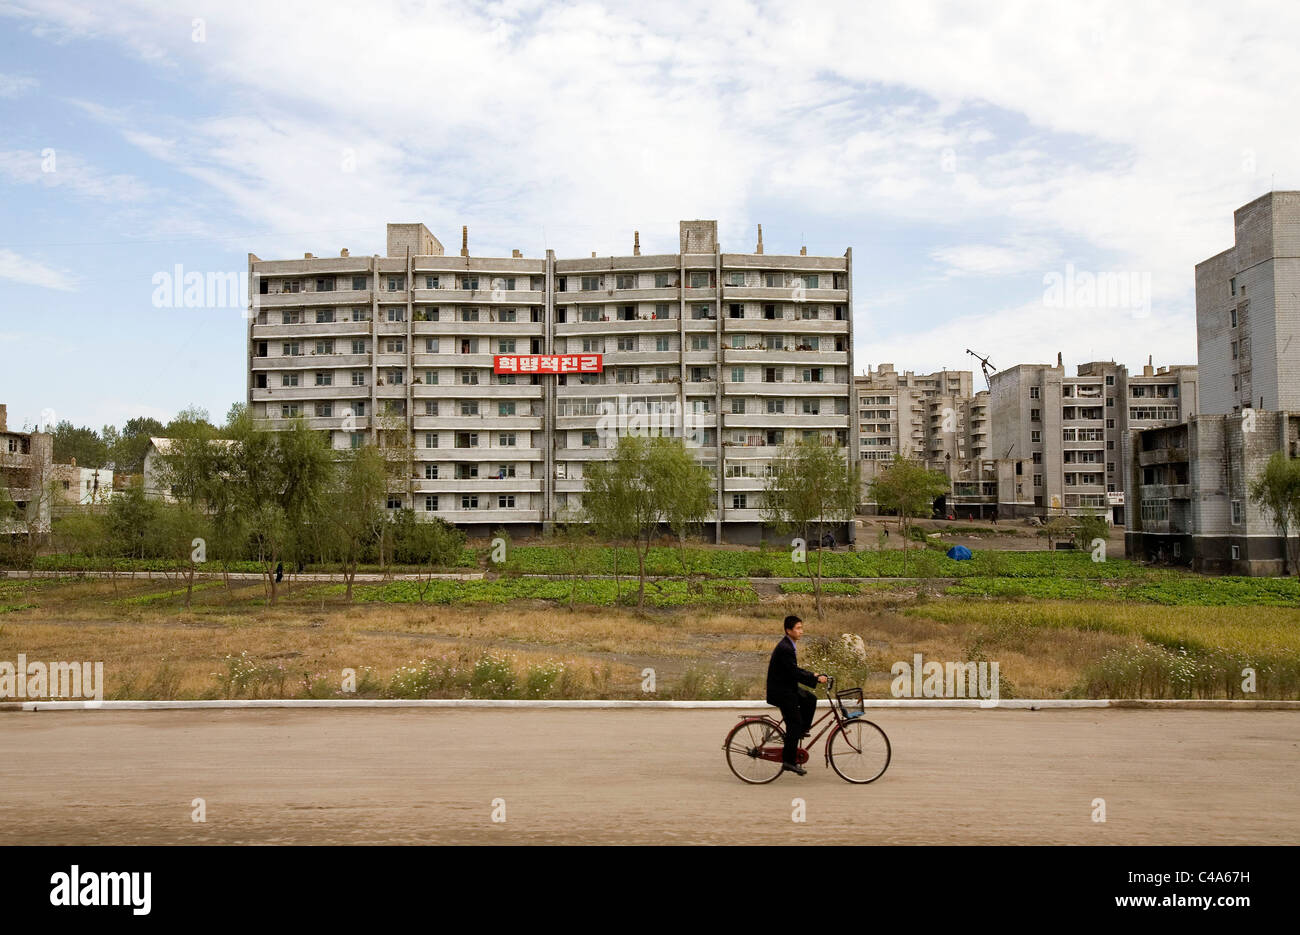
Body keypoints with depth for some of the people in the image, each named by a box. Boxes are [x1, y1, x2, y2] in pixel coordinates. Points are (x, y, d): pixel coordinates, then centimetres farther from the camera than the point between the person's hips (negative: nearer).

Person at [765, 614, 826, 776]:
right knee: (794, 724, -7)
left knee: (810, 699, 6)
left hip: (787, 687, 10)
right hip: (780, 692, -10)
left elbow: (795, 670, 19)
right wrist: (816, 679, -22)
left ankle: (801, 731, 16)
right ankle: (789, 761, -1)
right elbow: (794, 673, -26)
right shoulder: (785, 648, -22)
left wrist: (812, 674, 8)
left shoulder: (789, 646, 10)